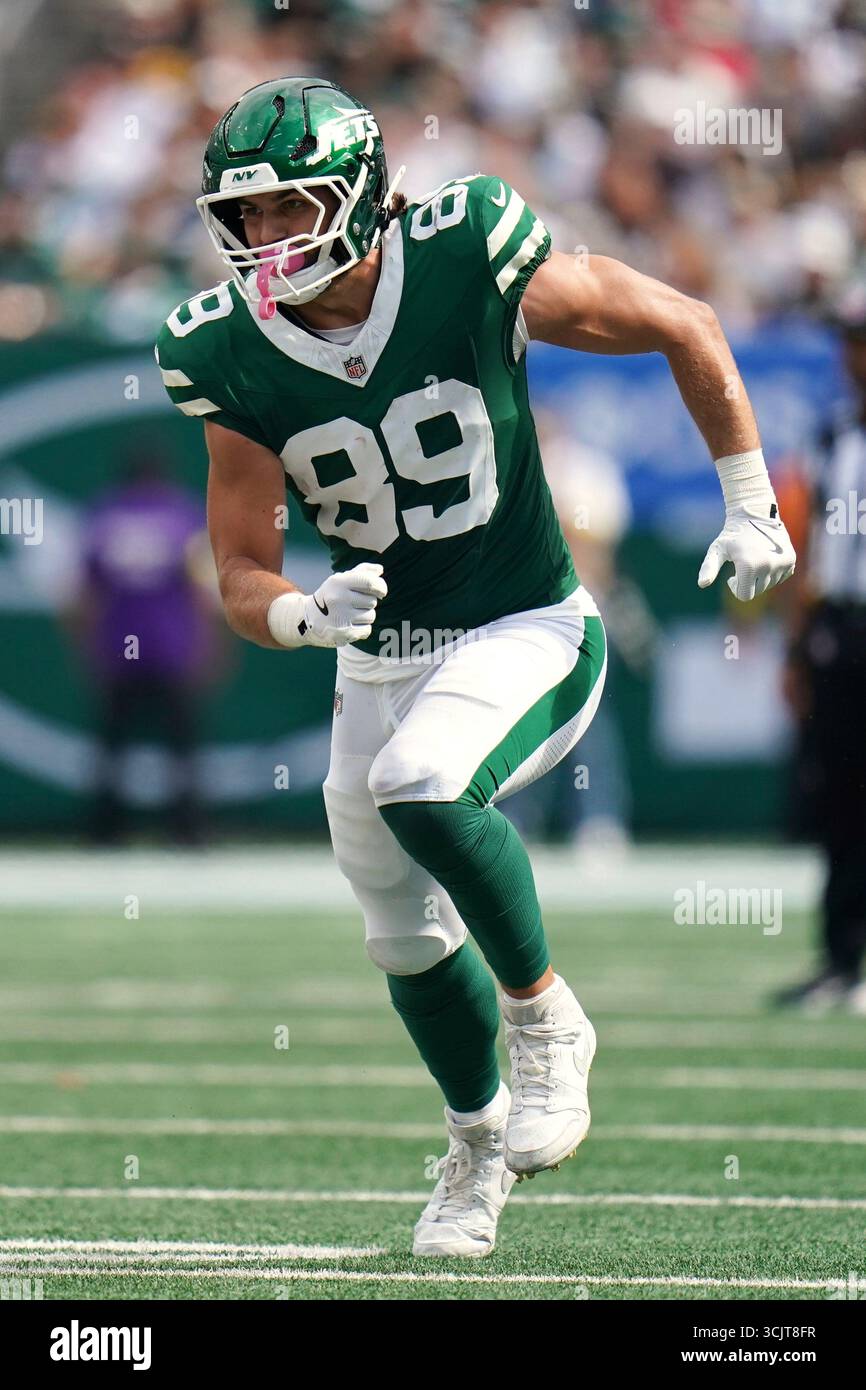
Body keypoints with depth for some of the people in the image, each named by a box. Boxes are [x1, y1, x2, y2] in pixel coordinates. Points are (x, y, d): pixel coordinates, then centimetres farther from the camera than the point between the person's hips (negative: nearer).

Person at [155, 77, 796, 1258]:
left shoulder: (467, 267, -20)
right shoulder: (234, 361, -10)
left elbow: (686, 329, -8)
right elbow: (243, 581, -5)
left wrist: (750, 505, -4)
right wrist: (309, 618, -28)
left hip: (526, 632, -5)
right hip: (379, 665, 5)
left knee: (421, 787, -33)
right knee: (408, 939, 13)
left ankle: (545, 1015, -9)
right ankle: (479, 1140, 41)